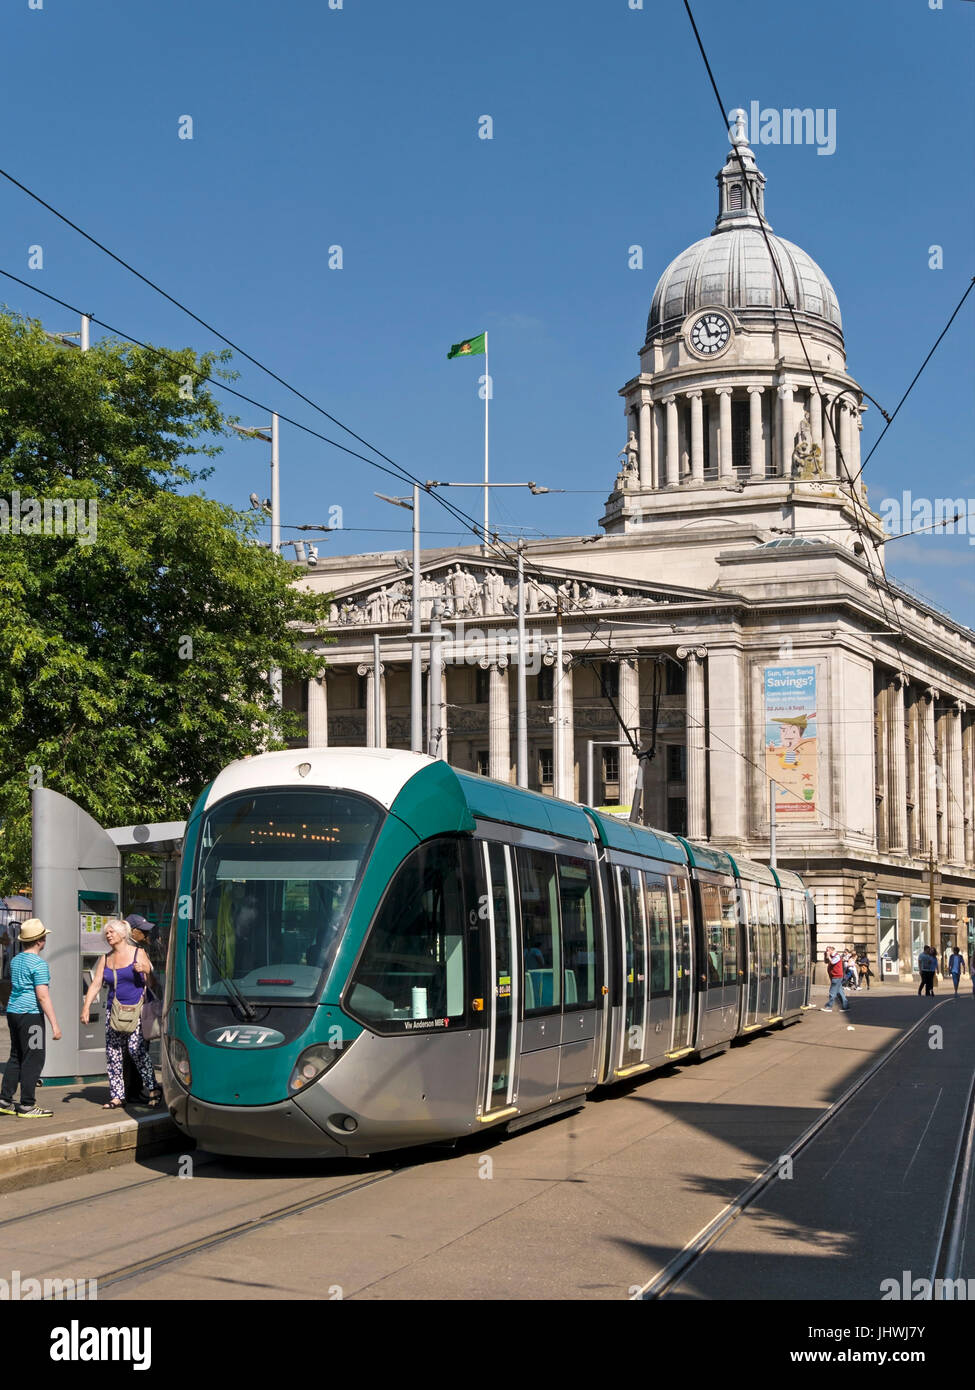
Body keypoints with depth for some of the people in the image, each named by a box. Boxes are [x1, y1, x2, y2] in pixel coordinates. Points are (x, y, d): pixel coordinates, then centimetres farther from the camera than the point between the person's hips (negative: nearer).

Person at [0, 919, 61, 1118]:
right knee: (33, 1060, -4)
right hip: (31, 1014, -9)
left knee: (16, 1057, 15)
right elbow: (43, 996, -19)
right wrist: (54, 1024, -18)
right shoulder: (39, 964, -15)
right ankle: (26, 1106, -4)